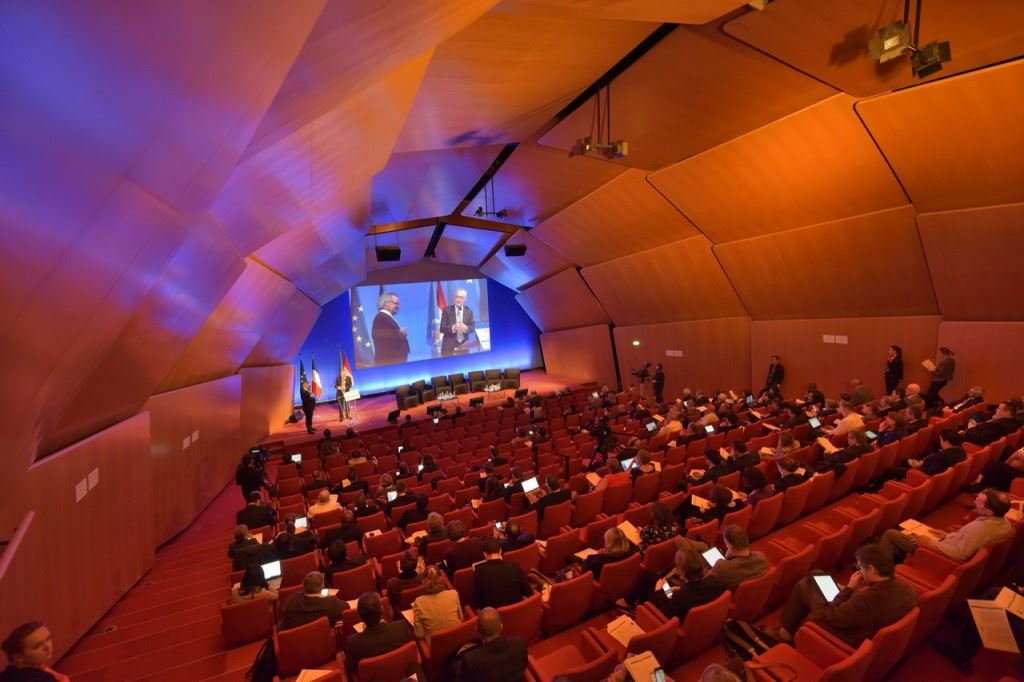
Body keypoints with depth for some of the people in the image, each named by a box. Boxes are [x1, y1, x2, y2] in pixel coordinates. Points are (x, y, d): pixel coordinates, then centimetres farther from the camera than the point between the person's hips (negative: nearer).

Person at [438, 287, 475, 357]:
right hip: (449, 345, -3)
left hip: (464, 345, 3)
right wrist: (453, 328, -24)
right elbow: (442, 328, -5)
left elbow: (472, 327, 6)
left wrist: (466, 328, -17)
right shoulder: (447, 310, -2)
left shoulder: (469, 311, 8)